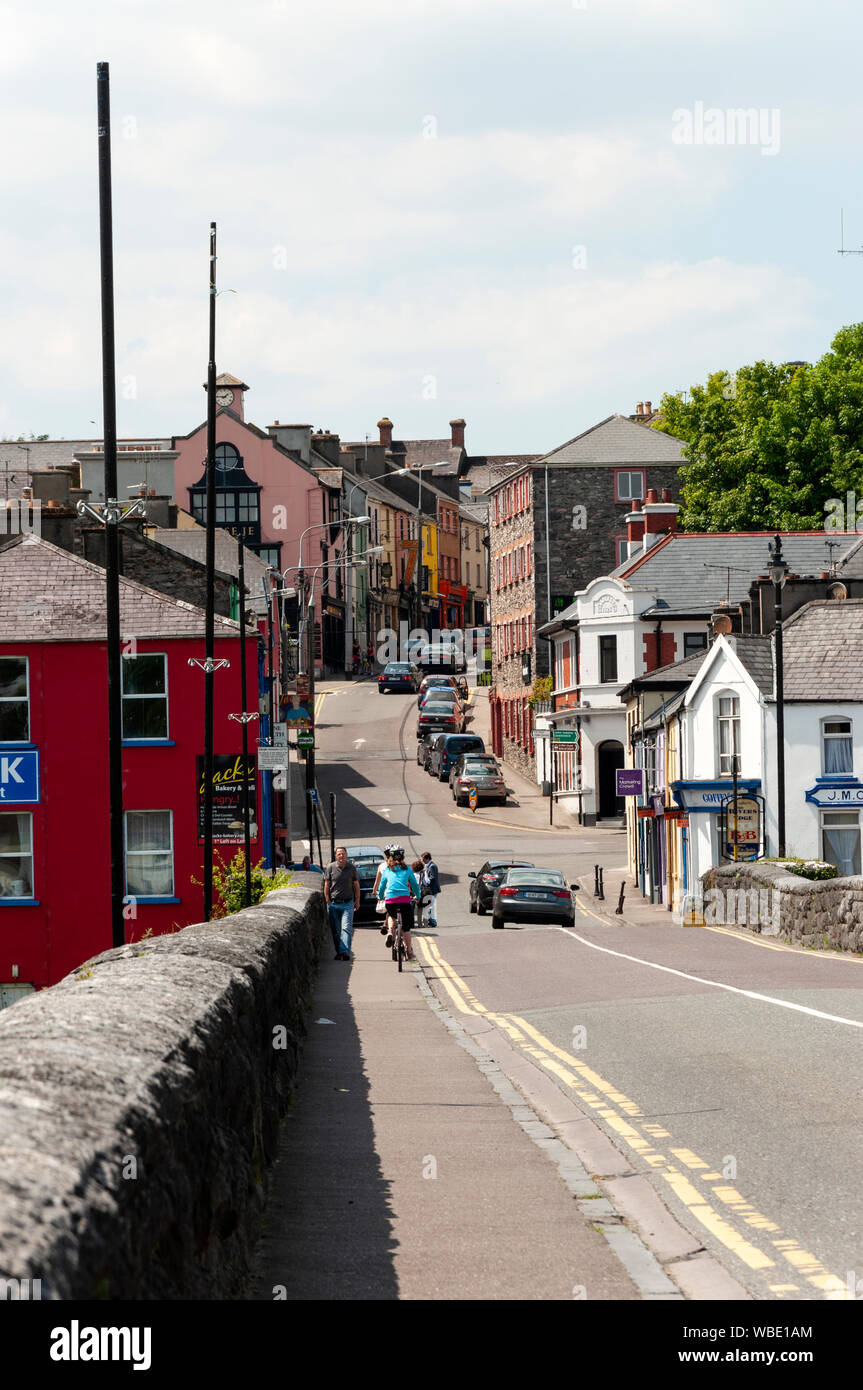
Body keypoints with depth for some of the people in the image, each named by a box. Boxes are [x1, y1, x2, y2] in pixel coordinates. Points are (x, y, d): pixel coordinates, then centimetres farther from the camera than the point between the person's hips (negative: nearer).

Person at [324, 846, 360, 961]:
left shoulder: (352, 867, 3)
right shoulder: (330, 867, 1)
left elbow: (356, 885, 11)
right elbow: (326, 885, 4)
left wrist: (357, 901, 9)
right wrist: (327, 901, -1)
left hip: (347, 903, -1)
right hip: (333, 903, 1)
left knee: (346, 928, -13)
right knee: (335, 930, 4)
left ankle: (345, 951, -21)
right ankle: (338, 952, 14)